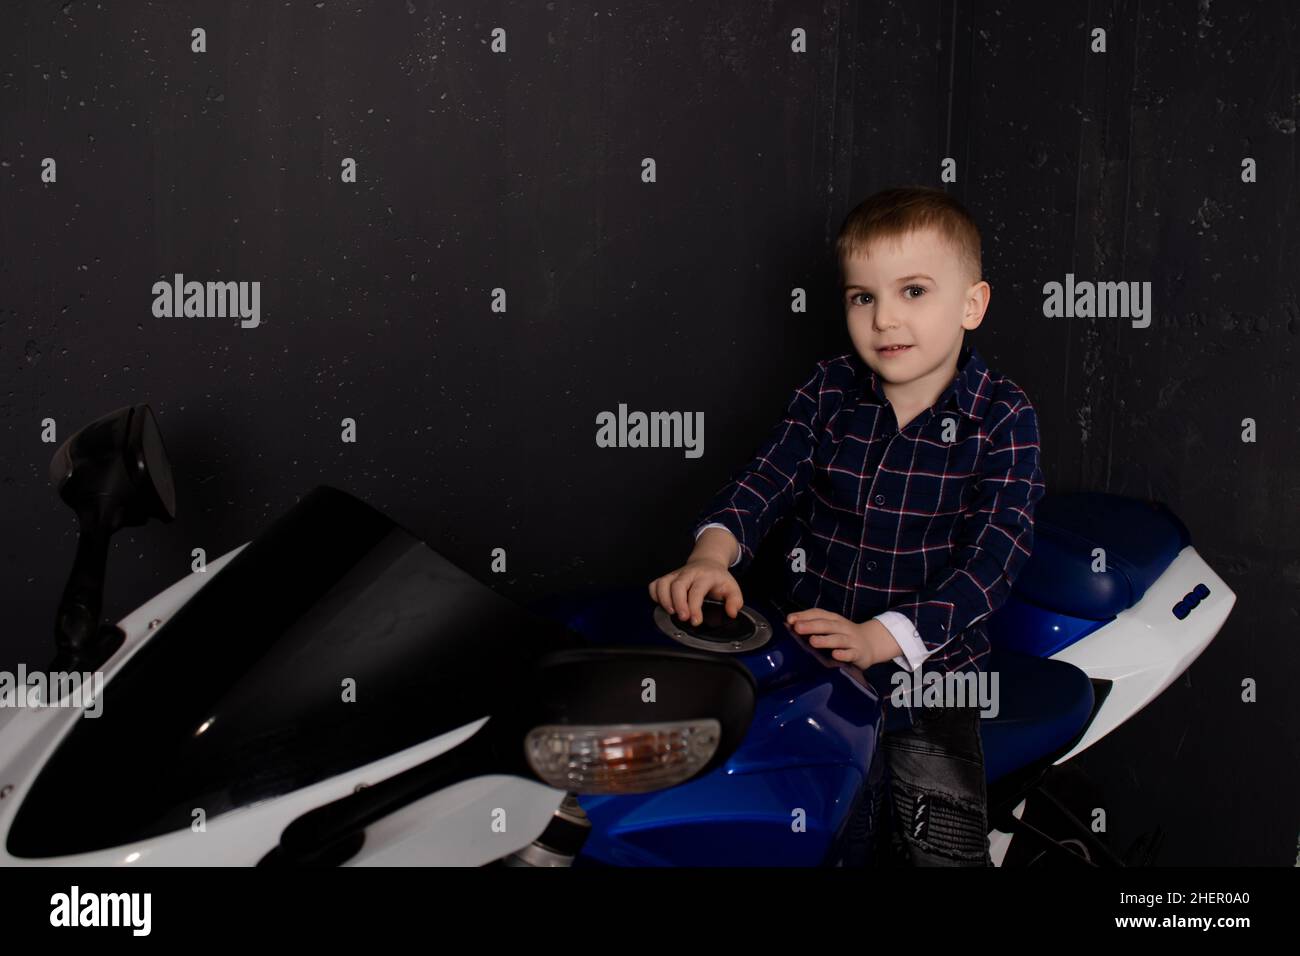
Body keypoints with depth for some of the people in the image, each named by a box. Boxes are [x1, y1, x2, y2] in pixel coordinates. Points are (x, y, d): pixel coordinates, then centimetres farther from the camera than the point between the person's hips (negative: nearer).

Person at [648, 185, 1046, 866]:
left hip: (924, 664, -2)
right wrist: (713, 554, -29)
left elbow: (992, 556, -15)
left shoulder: (1003, 419, -7)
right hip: (805, 650, 2)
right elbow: (766, 477, -7)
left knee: (940, 845, -9)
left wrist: (881, 637, -26)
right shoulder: (828, 391, 2)